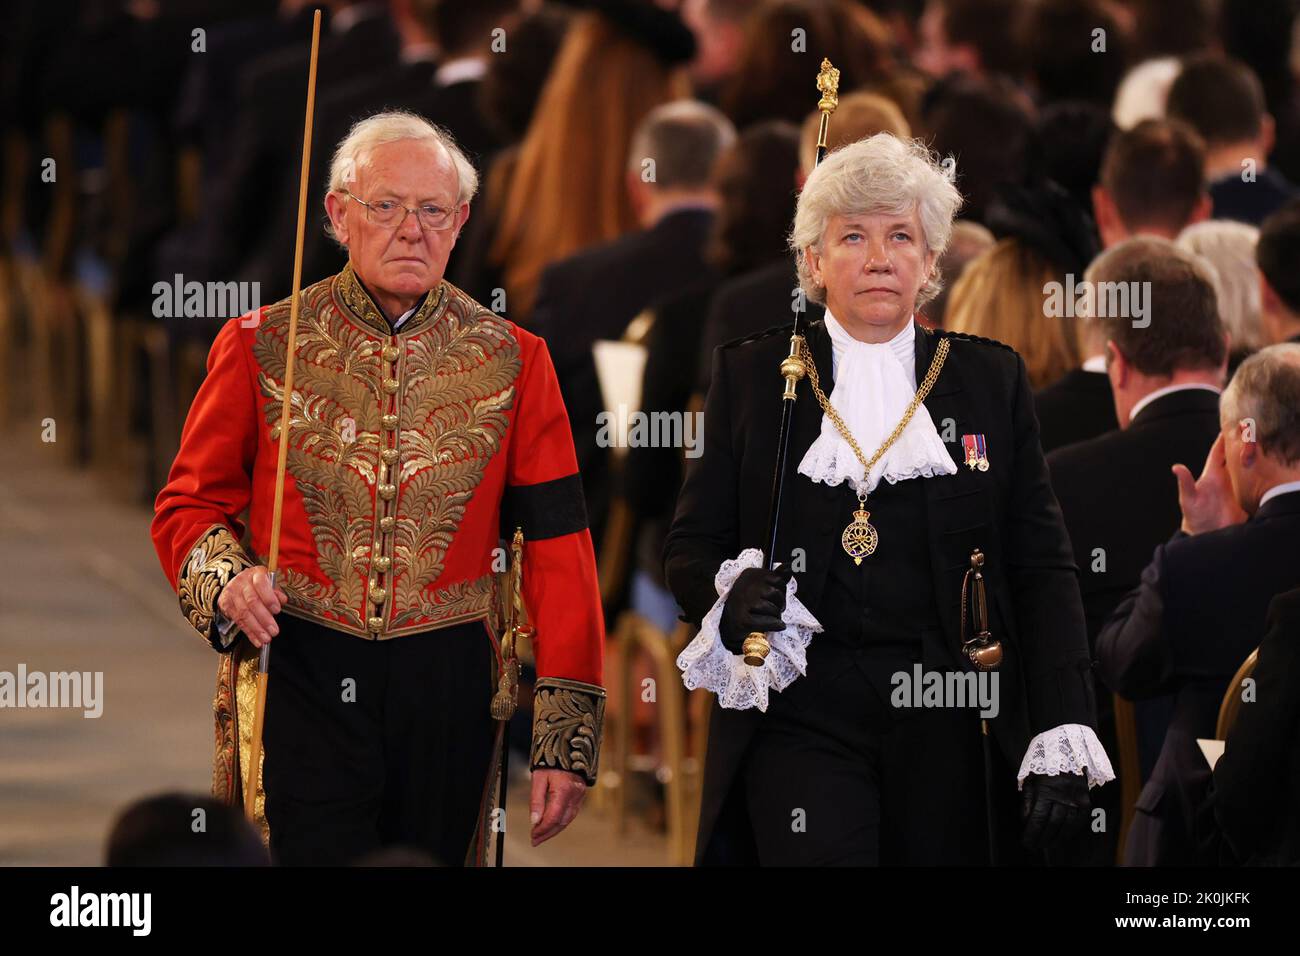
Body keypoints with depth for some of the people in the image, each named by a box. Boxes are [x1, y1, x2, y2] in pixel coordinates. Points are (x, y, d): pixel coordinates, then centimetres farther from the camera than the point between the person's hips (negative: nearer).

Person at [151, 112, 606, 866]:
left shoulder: (513, 361, 5)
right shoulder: (261, 346, 3)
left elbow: (557, 547, 3)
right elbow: (190, 504, 8)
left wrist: (565, 740, -3)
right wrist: (227, 579, -15)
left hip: (447, 685, 2)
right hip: (298, 678, -1)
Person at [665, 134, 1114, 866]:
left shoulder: (991, 379, 10)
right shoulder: (753, 376, 9)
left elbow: (1042, 569, 5)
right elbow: (690, 550, 11)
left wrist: (1064, 736, -6)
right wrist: (729, 593, -14)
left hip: (947, 724, 1)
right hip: (801, 716, -1)